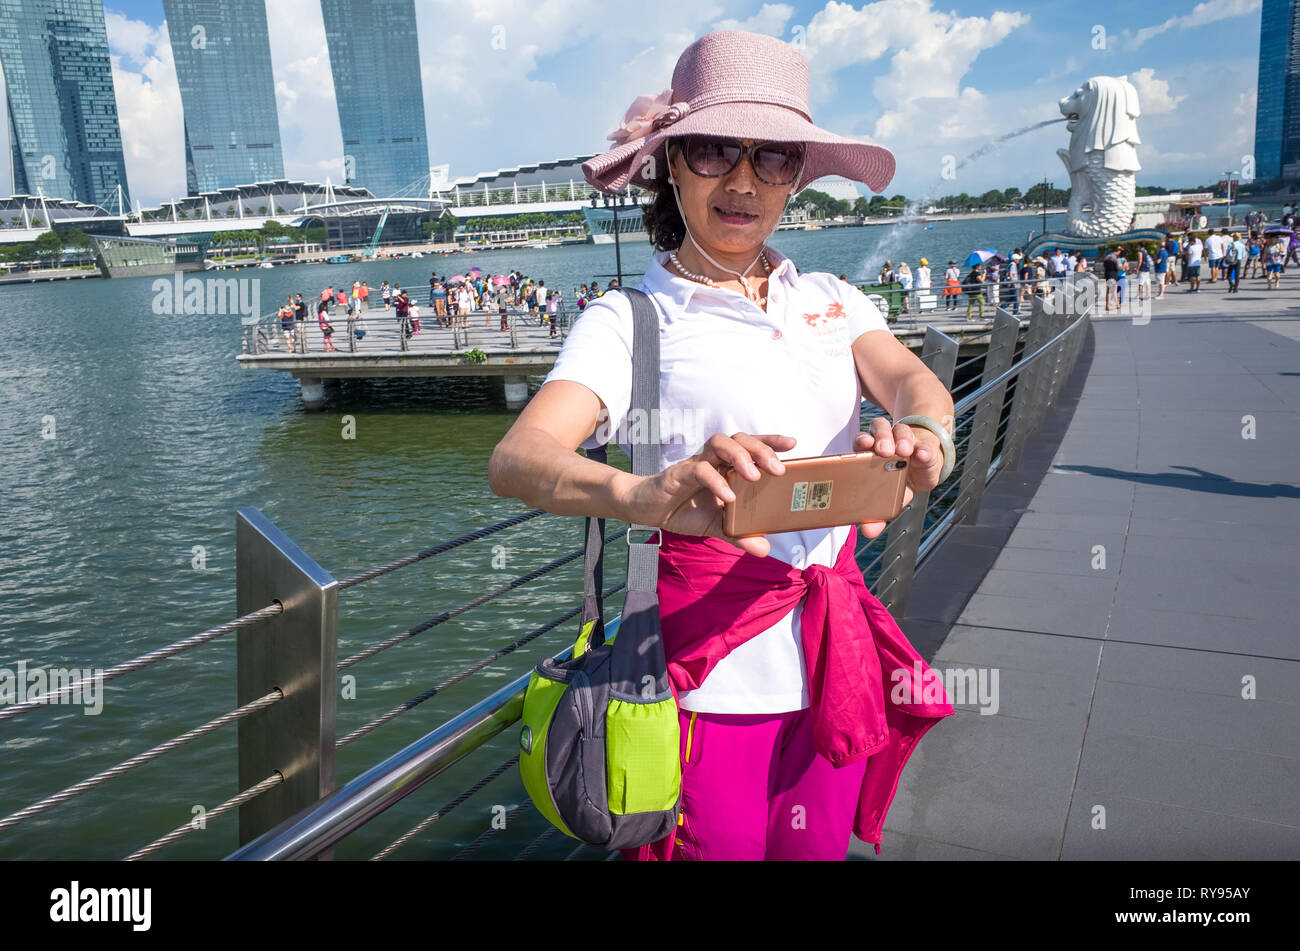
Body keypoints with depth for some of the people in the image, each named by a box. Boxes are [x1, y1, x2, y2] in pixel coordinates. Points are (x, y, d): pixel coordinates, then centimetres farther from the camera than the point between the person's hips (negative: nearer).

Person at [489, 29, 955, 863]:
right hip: (712, 678, -4)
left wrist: (919, 436, -34)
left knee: (818, 849, 20)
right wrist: (646, 495, -44)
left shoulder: (830, 299, 8)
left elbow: (914, 381, -9)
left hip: (837, 664, 5)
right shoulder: (628, 322, -7)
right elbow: (516, 461, -22)